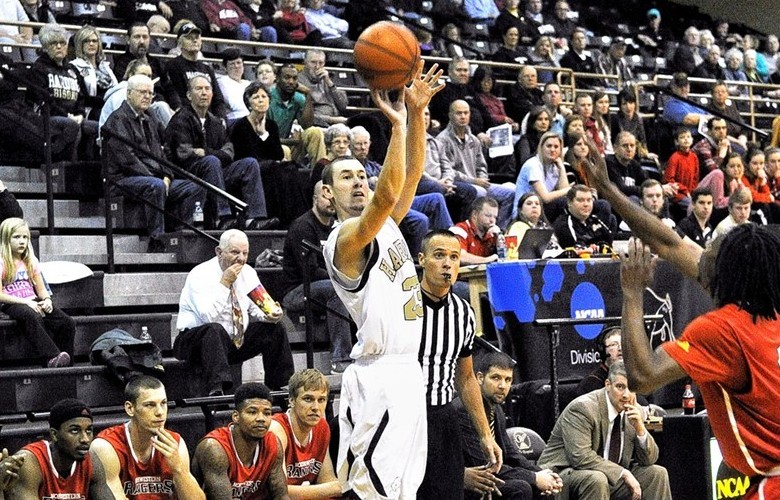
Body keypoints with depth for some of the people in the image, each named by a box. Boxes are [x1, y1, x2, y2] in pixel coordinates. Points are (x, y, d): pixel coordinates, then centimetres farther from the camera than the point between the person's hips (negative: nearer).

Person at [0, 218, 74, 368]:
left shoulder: (30, 261, 15)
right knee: (32, 317, -41)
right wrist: (25, 302, -20)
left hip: (33, 301, 6)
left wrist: (46, 300, -9)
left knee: (68, 323, -18)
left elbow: (41, 289, 15)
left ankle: (64, 358, -17)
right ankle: (53, 357, -45)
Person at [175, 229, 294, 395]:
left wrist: (270, 314, -16)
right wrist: (224, 283, -26)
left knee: (275, 329, -8)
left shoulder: (247, 273, 4)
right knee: (215, 329, -39)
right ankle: (217, 390, -52)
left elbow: (257, 307, 7)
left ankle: (280, 388, -3)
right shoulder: (200, 275, -16)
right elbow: (209, 316, -27)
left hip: (237, 341, 7)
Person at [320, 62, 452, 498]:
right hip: (378, 376, -9)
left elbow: (411, 176, 11)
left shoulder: (385, 225, 16)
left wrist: (417, 113, 0)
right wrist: (397, 123, -27)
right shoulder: (345, 238, -11)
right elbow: (388, 193, -26)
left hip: (408, 371, 9)